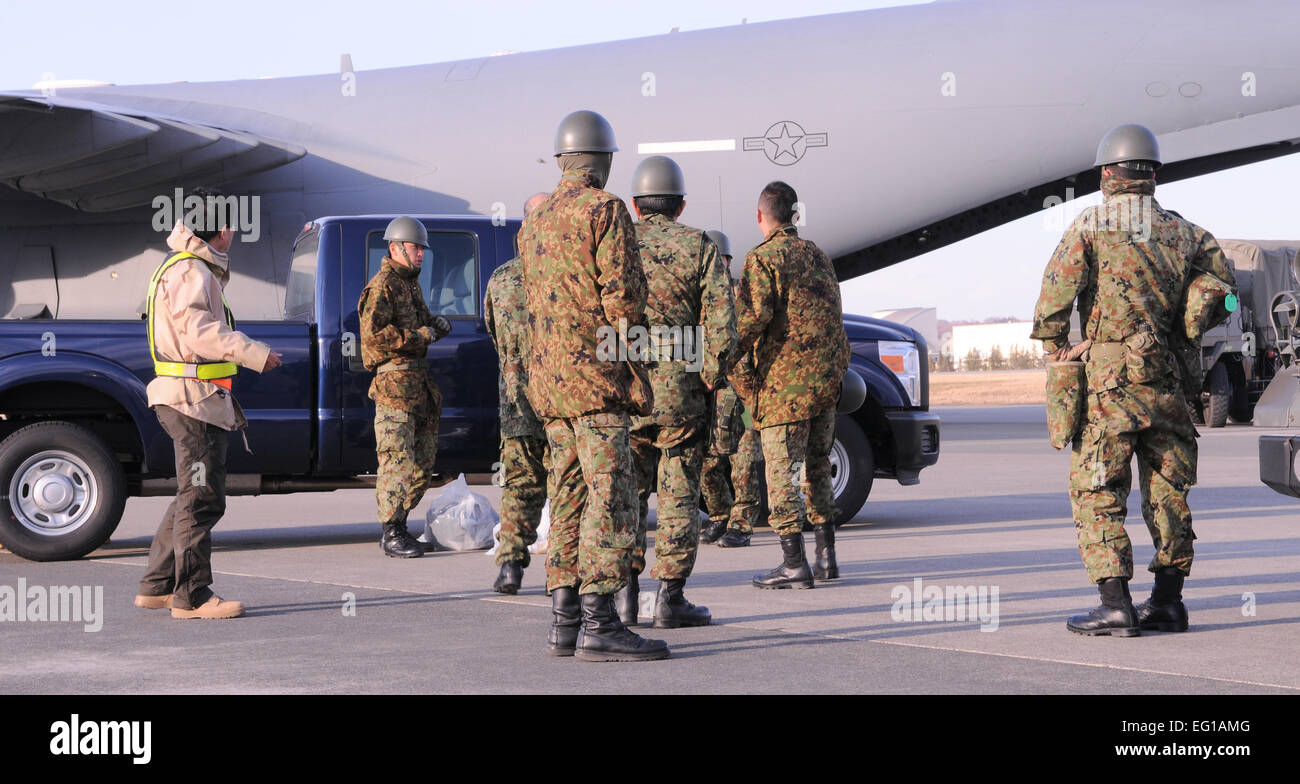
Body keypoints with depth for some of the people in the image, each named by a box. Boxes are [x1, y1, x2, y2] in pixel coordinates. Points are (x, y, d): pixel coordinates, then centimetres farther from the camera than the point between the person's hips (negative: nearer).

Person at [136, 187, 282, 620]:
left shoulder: (194, 267, 20)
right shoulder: (191, 271, -13)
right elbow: (201, 331, -24)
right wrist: (256, 354, -24)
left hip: (195, 400, 11)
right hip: (195, 398, -11)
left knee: (193, 497, 16)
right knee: (202, 499, -8)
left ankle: (157, 586, 21)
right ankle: (193, 596, -5)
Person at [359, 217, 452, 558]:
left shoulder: (411, 283, 21)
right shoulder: (382, 286, -9)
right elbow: (373, 334, -20)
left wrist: (437, 324, 9)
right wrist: (419, 335, -17)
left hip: (419, 382, 10)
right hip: (394, 380, -10)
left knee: (423, 458, 10)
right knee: (398, 459, -10)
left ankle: (397, 527, 18)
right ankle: (391, 534, -7)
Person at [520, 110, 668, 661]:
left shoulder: (535, 223, 15)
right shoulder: (606, 211, -8)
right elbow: (623, 299, -14)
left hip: (547, 378, 8)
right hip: (596, 375, -8)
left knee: (571, 498, 10)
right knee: (611, 500, -8)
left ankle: (565, 620, 10)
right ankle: (599, 626, -12)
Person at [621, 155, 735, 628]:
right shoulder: (701, 248, 2)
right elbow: (721, 319, -9)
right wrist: (711, 377, -3)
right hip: (680, 390, -2)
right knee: (679, 496, 4)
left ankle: (624, 595, 9)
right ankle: (670, 599, 3)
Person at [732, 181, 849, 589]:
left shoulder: (764, 258, -8)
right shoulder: (819, 257, 17)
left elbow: (753, 316, -19)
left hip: (785, 383, -7)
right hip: (827, 380, 7)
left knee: (781, 472, -4)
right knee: (816, 470, 16)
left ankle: (794, 564, -7)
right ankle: (826, 556, 17)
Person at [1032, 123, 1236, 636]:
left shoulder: (1089, 226, -4)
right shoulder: (1184, 232, 10)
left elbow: (1054, 299, -10)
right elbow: (1224, 292, 11)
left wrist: (1056, 350, 4)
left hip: (1107, 382, -5)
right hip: (1166, 383, 5)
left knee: (1097, 496, -1)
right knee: (1167, 493, 13)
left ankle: (1115, 607, -7)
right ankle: (1167, 603, 17)